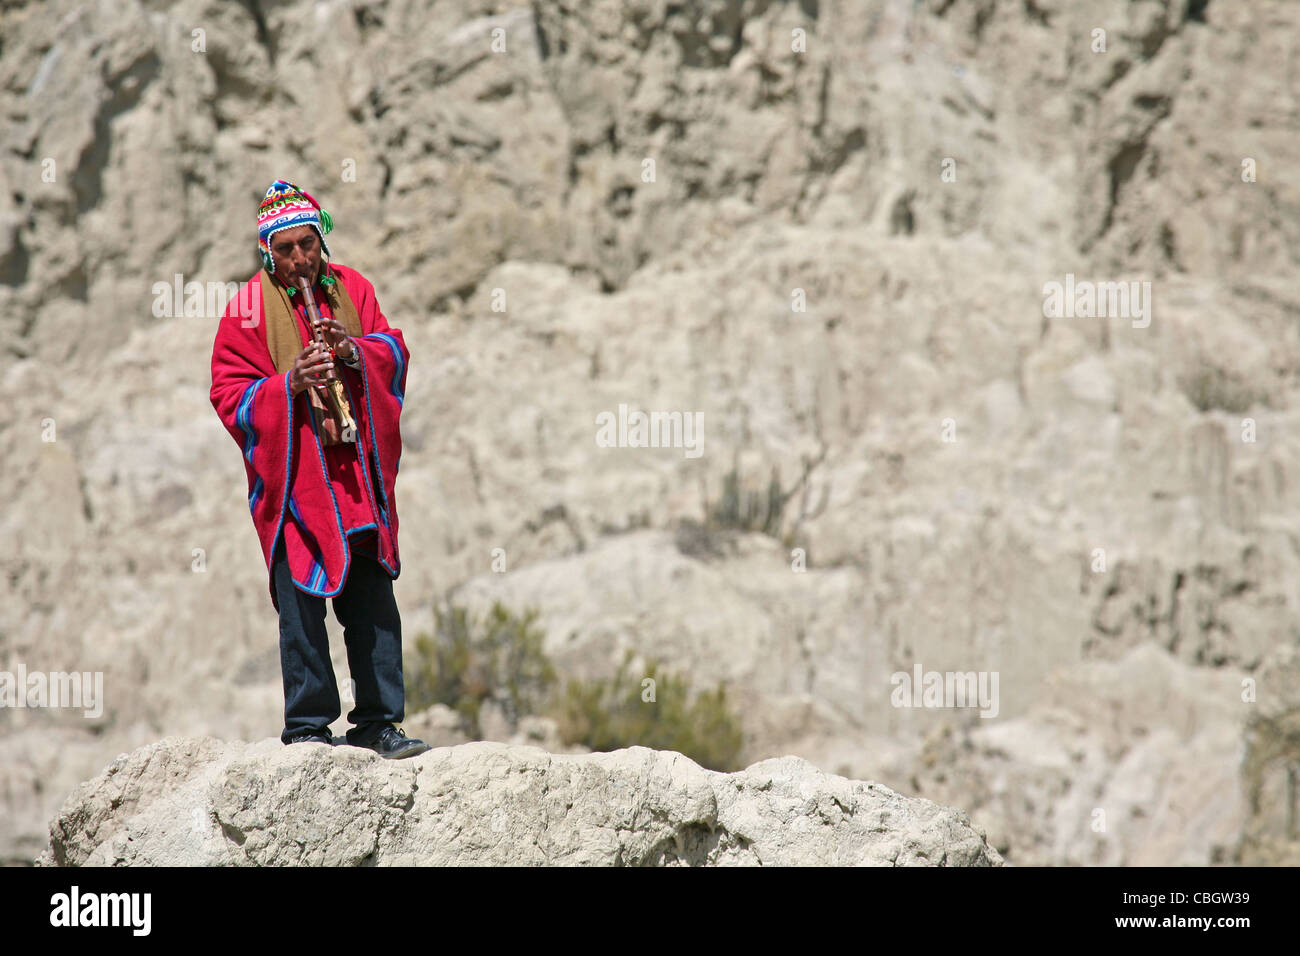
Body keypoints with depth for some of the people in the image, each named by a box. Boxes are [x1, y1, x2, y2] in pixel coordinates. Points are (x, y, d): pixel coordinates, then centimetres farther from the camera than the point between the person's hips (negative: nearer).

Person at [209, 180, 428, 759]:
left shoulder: (351, 288, 10)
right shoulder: (249, 309, -2)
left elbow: (394, 351, 11)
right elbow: (230, 396, -4)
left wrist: (356, 350, -10)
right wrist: (290, 383, -20)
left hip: (358, 472, 4)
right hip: (292, 475, -4)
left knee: (373, 602, 4)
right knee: (301, 604, -4)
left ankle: (378, 721, 11)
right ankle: (306, 724, 5)